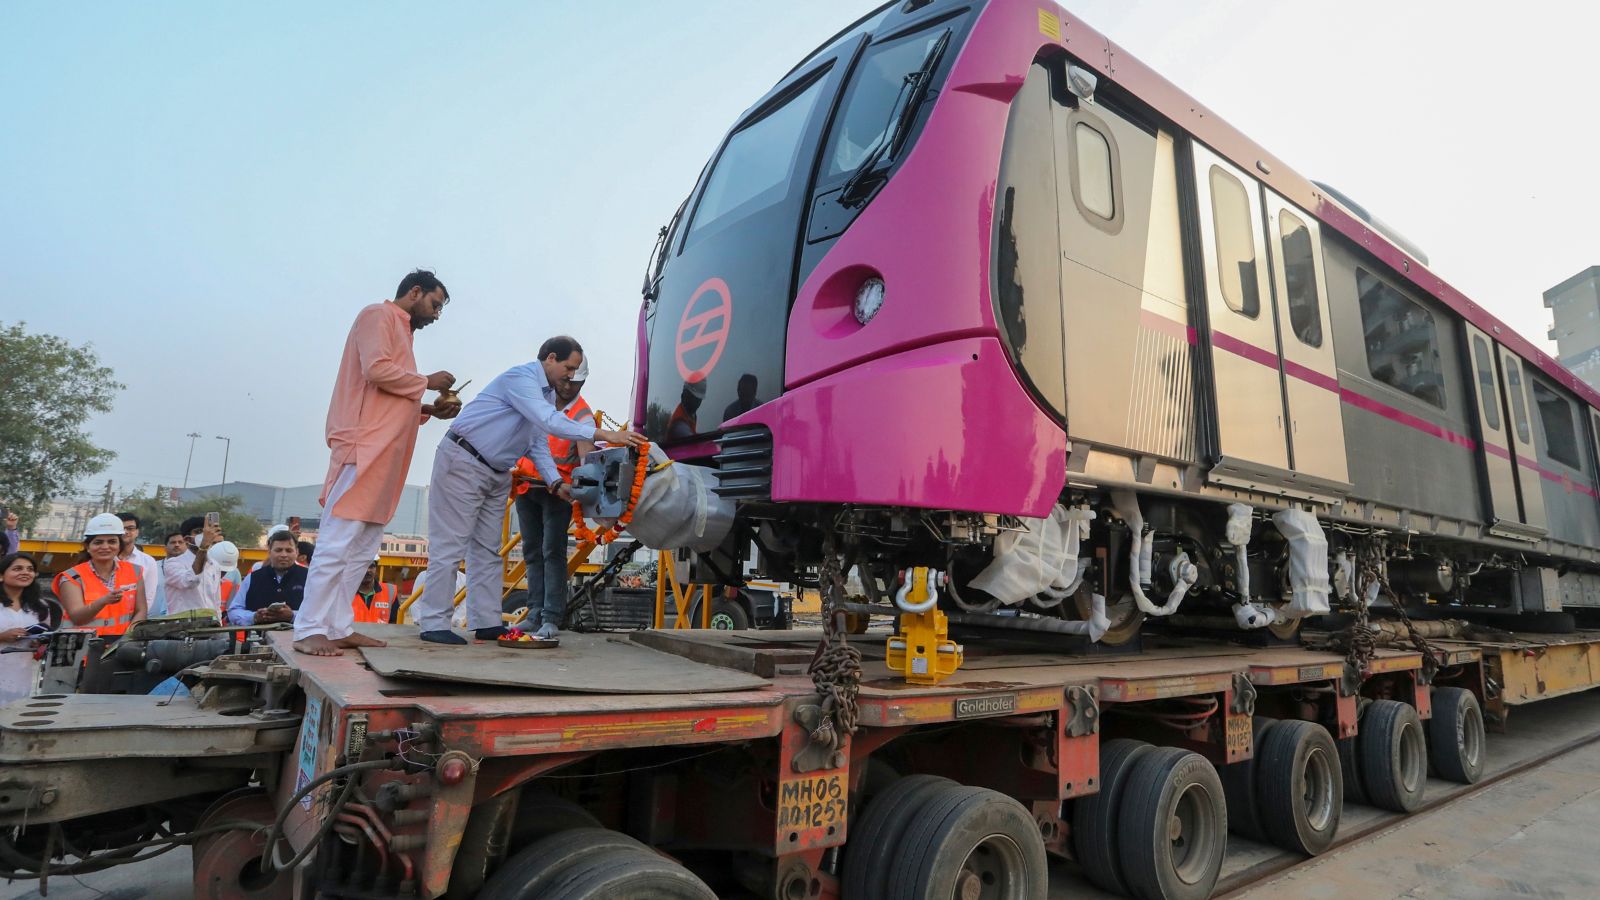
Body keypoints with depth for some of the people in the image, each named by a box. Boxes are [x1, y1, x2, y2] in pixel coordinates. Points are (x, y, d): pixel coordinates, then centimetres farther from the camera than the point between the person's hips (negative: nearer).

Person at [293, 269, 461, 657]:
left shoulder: (400, 330, 25)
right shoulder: (379, 315, 1)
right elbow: (376, 370, -15)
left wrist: (430, 410, 9)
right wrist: (426, 382, -3)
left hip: (386, 455, 9)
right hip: (363, 449, -9)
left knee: (362, 547, 7)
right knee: (338, 542, -9)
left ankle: (338, 628, 10)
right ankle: (309, 629, -6)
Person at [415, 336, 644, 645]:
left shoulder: (547, 393, 13)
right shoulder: (521, 378, -18)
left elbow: (539, 442, 12)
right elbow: (549, 422, -32)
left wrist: (556, 482, -2)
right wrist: (603, 435, -35)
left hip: (496, 474, 10)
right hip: (463, 462, -10)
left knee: (488, 550, 9)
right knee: (450, 546, -7)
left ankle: (487, 623, 13)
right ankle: (434, 624, -1)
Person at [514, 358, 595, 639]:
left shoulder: (582, 416, -11)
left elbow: (586, 456, -26)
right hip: (526, 484, 5)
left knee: (553, 550, -11)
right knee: (532, 552, 6)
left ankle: (551, 619, -11)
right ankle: (534, 614, 11)